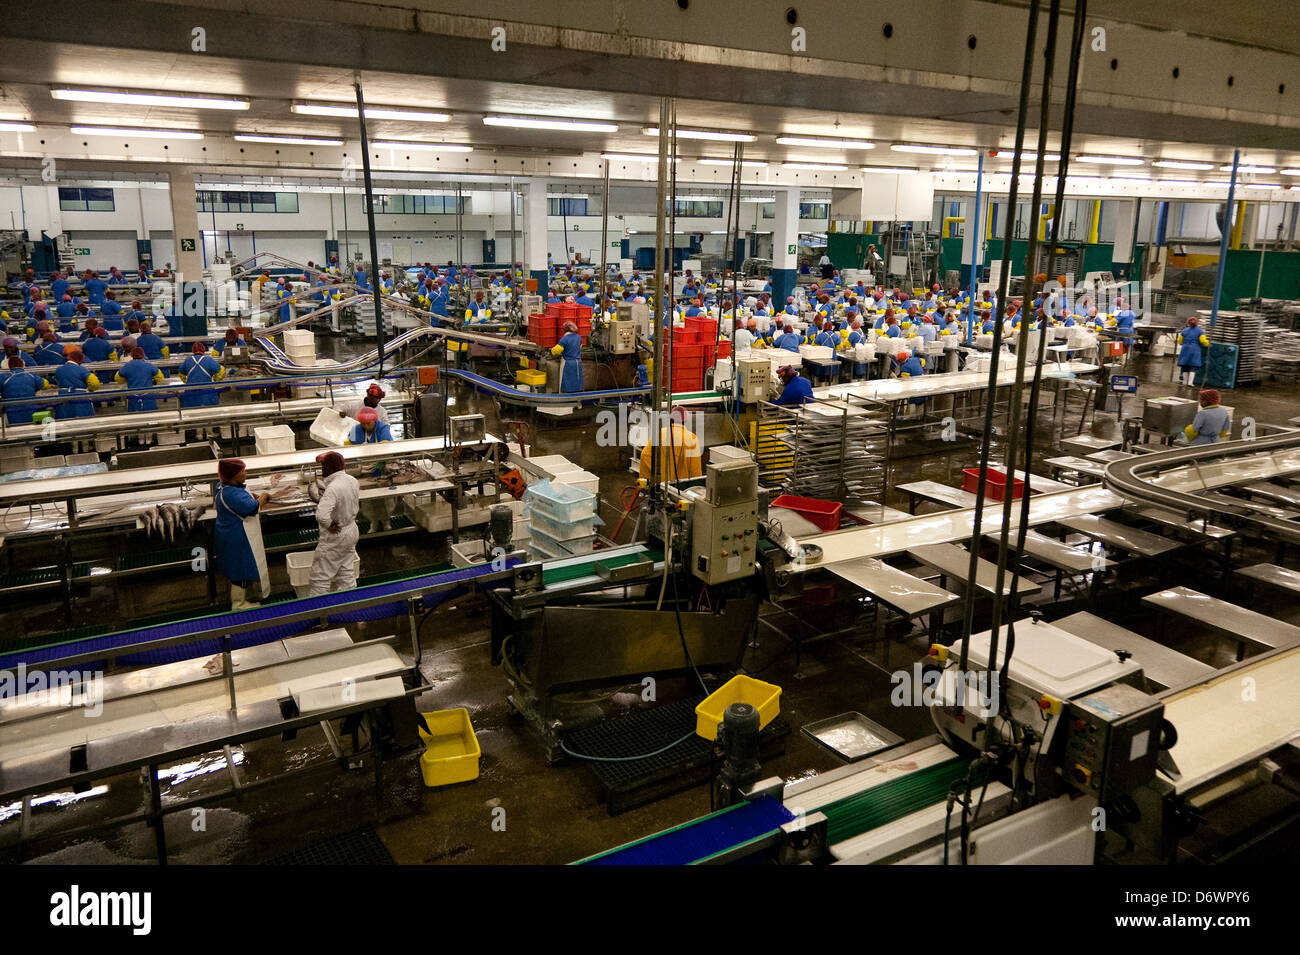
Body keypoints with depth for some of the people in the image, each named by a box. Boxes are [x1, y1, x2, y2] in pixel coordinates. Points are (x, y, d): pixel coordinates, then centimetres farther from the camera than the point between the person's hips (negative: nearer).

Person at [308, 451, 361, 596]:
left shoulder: (332, 489, -29)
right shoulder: (353, 481, -2)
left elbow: (322, 516, -38)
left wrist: (330, 526, -21)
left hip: (335, 538, -8)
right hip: (352, 532, 8)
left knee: (320, 578, 5)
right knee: (347, 573, 18)